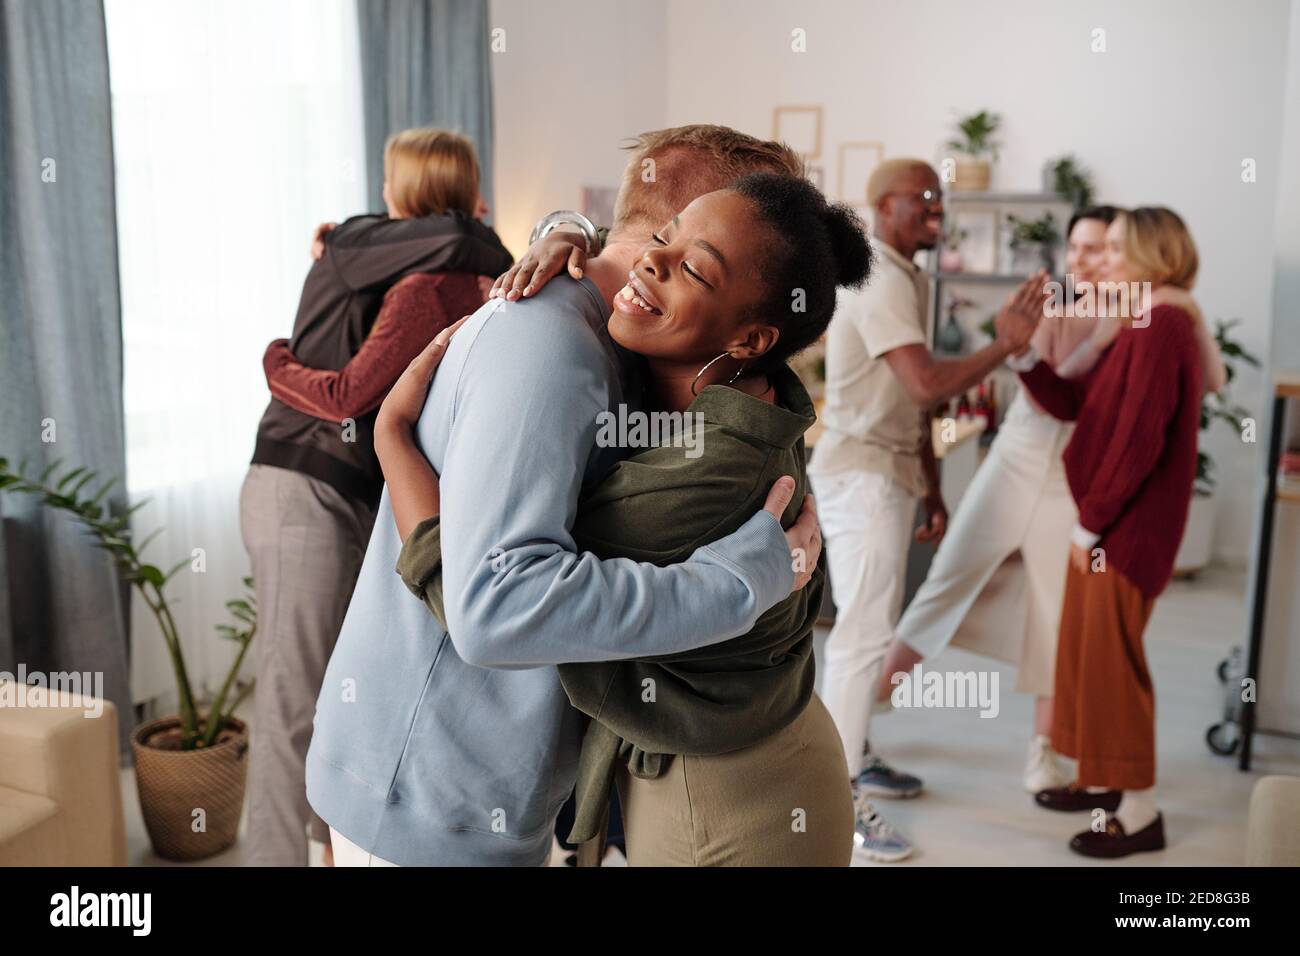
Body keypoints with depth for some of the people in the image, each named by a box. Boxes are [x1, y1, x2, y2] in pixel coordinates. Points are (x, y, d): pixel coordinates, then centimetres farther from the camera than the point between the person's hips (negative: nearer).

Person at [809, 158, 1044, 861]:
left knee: (871, 626, 16)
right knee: (865, 631, -9)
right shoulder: (880, 281, -16)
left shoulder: (909, 279, 16)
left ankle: (851, 755, 29)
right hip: (861, 473, -10)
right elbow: (929, 384, -28)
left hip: (890, 472, 10)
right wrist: (1005, 345, -18)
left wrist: (932, 488, 18)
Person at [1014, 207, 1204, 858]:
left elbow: (1140, 439, -22)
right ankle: (1103, 779, 30)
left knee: (1112, 657, -2)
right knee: (1086, 650, 17)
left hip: (1129, 525, -10)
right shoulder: (1140, 328, 14)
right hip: (1106, 520, 10)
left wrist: (1091, 520, -16)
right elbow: (1072, 405, 12)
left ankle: (1141, 810, 10)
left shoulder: (1162, 325, -17)